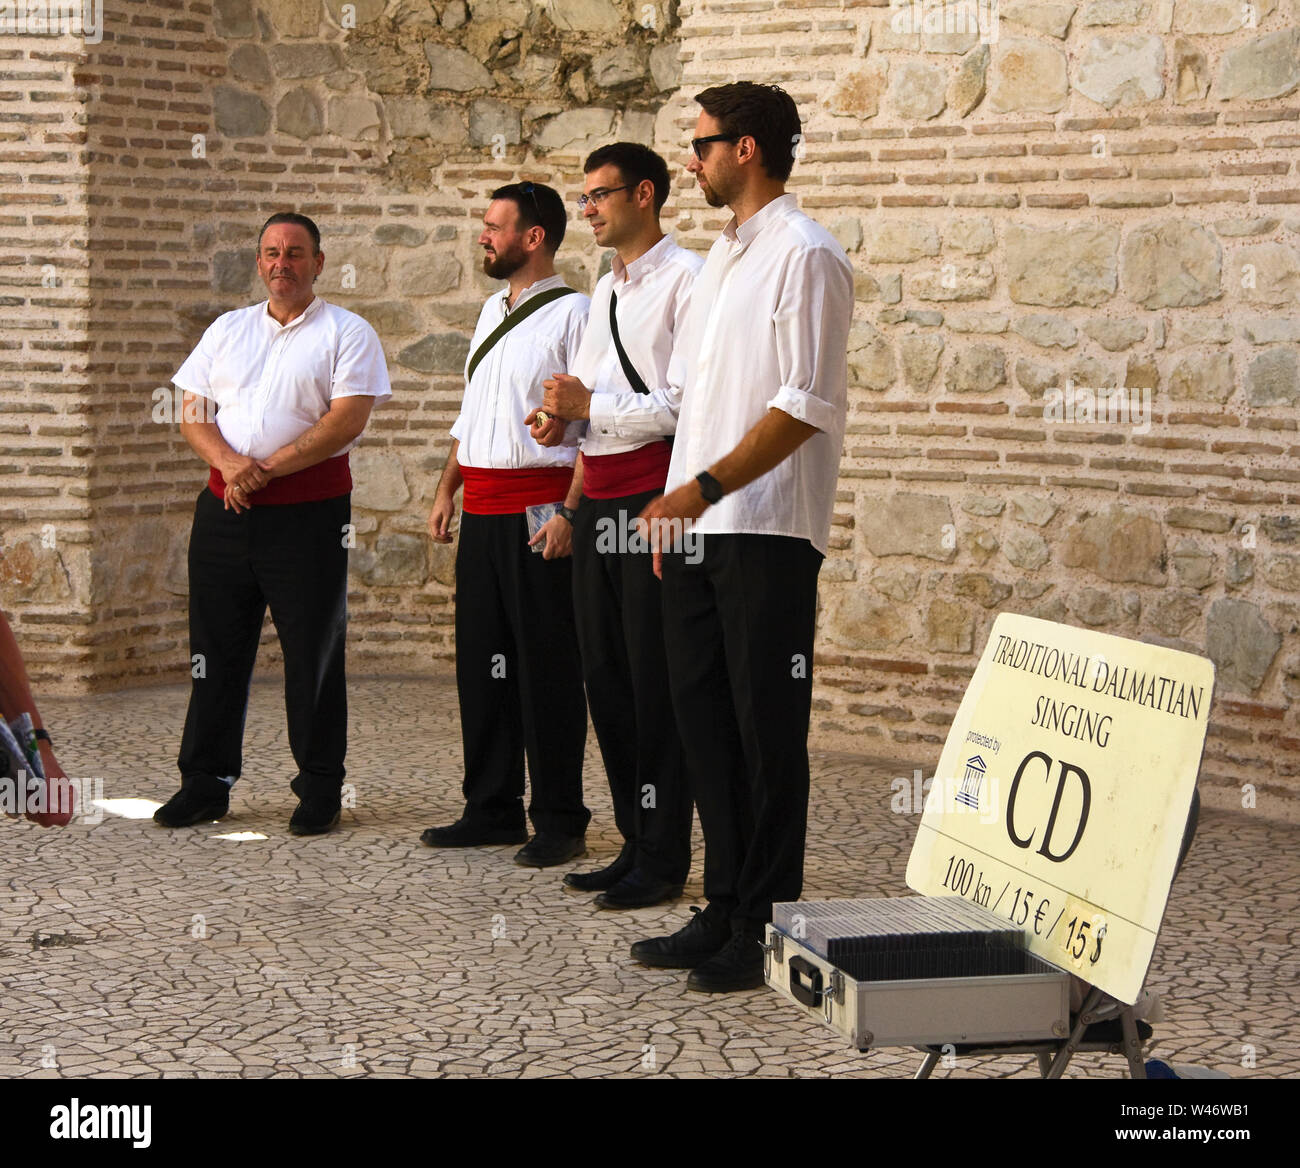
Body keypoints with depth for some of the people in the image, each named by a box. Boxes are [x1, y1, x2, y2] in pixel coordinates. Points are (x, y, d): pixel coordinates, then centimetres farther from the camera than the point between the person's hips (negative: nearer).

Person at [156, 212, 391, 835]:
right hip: (225, 506, 4)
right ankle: (203, 783, 16)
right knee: (216, 645, 7)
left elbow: (347, 419, -11)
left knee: (313, 650, 0)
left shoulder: (347, 333, 1)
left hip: (309, 509, -4)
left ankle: (320, 788, 9)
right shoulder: (227, 330, 15)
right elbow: (193, 413, 10)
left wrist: (267, 469, -15)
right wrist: (229, 462, -11)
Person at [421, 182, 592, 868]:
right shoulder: (492, 310, 18)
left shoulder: (572, 314, -8)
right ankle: (492, 810, 20)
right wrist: (447, 489, 16)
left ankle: (559, 821, 5)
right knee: (480, 658, 11)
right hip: (482, 510, 8)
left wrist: (569, 512, -20)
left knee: (547, 665, -3)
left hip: (539, 511, -8)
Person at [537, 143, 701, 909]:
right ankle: (635, 843, 21)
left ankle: (663, 860, 3)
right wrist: (565, 410, 7)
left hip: (653, 494, -9)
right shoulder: (605, 290, 20)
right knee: (606, 675, 12)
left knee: (653, 681, -5)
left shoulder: (686, 277, -9)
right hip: (600, 498, 9)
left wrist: (593, 406, -15)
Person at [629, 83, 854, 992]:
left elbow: (806, 407, -18)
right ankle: (724, 911, 21)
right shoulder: (722, 256, 18)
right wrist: (677, 506, 17)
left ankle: (764, 932, 5)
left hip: (765, 529, -9)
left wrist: (705, 487, -22)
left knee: (768, 735, -2)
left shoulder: (805, 255, -10)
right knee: (705, 720, 11)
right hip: (697, 526, 9)